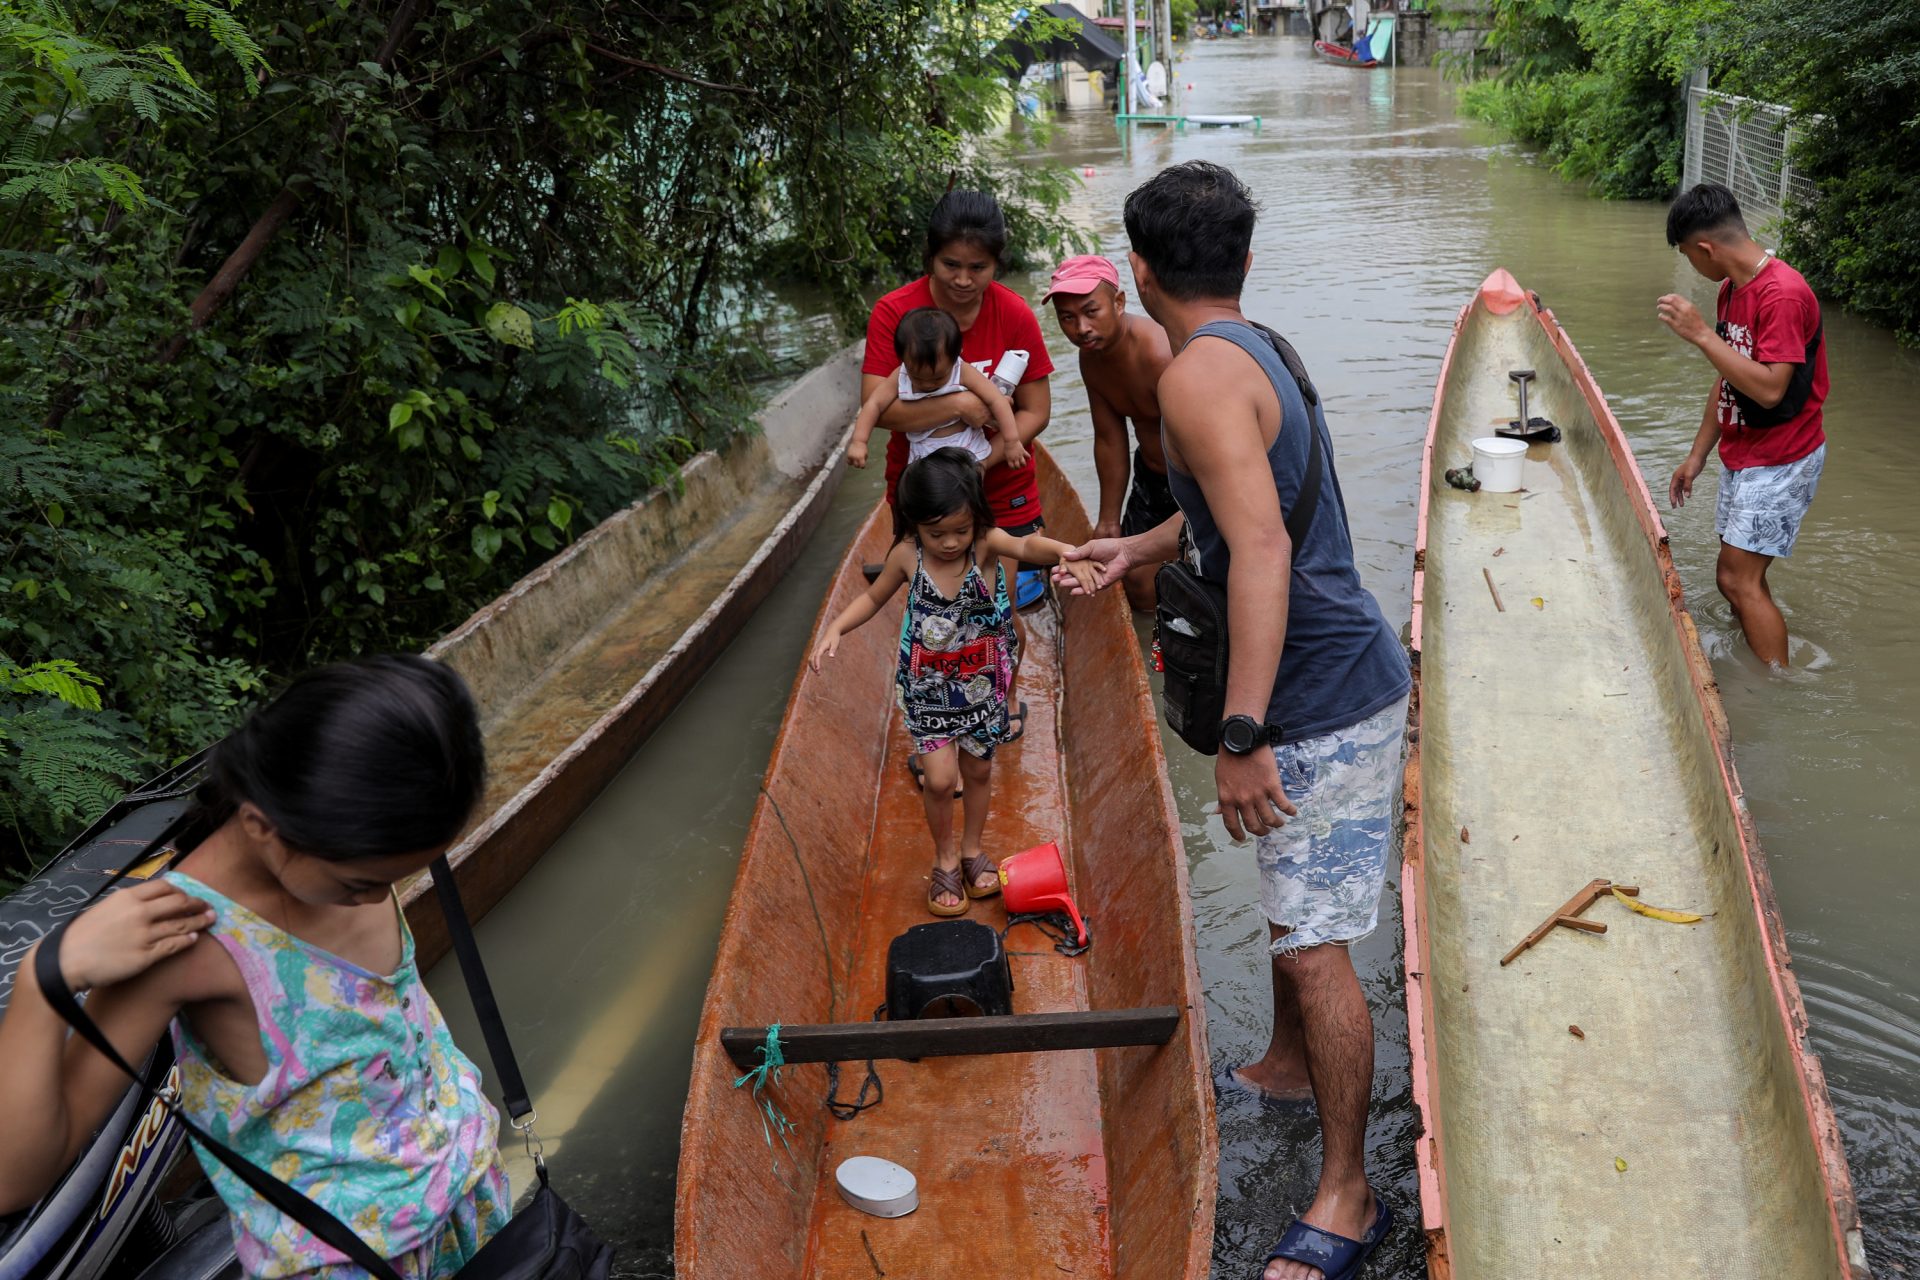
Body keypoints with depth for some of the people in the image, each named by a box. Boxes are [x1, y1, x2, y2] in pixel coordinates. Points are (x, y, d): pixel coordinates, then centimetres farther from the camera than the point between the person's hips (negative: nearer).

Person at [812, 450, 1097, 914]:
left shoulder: (986, 543, -20)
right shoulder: (907, 555, -15)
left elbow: (1027, 545, -42)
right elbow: (873, 598, 3)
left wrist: (1065, 552, -64)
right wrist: (836, 628, -13)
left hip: (981, 684, 1)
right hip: (928, 688, -1)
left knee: (978, 771, 17)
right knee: (940, 778, -6)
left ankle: (971, 851, 42)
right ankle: (945, 861, 21)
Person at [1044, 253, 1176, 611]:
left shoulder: (1162, 356, -32)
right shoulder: (1091, 357, -5)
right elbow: (1109, 440, 5)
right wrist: (1109, 520, 10)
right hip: (1151, 476, 8)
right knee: (1138, 587, 14)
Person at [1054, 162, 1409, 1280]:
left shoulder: (1201, 373, -20)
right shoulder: (1257, 350, 12)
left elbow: (1261, 549, -31)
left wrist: (1241, 736, -33)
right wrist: (1140, 549, 37)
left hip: (1324, 699, -11)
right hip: (1326, 683, 11)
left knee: (1314, 943, -3)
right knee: (1292, 905, 25)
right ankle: (1288, 1068, 45)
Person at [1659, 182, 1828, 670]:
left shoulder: (1783, 294, -22)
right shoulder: (1732, 289, 8)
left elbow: (1769, 389, -29)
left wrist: (1700, 334, -28)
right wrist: (1696, 455, 17)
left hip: (1780, 463, -9)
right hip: (1742, 456, 9)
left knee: (1740, 580, -10)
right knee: (1735, 578, 11)